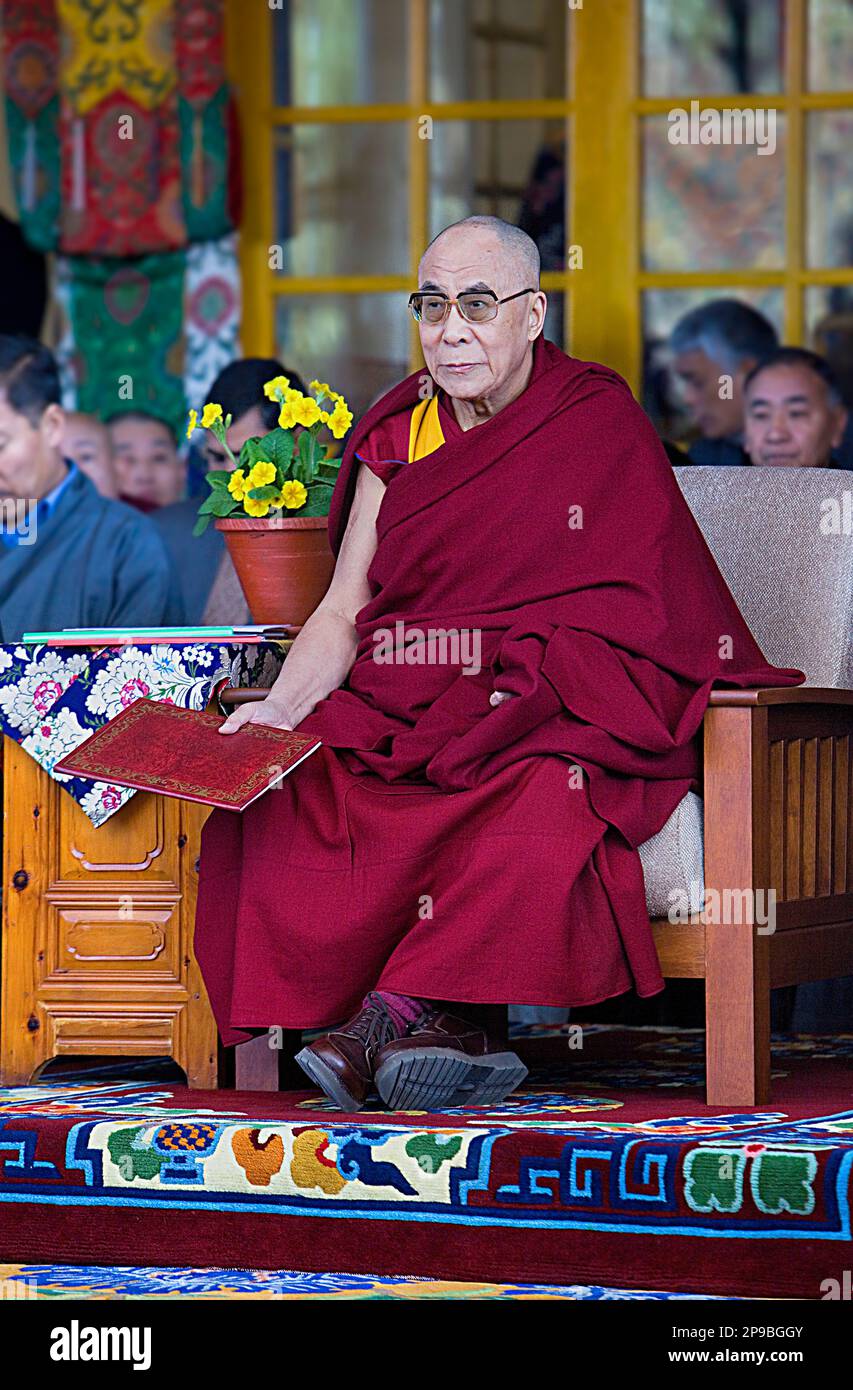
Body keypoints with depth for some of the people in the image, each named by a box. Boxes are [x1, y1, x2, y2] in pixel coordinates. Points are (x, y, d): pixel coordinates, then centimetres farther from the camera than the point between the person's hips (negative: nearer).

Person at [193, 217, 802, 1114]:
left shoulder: (597, 420, 5)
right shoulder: (397, 437, 16)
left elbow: (639, 614, -1)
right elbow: (344, 612, 12)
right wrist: (282, 707, -8)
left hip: (548, 725, -4)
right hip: (397, 720, 4)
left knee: (542, 808, -38)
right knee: (283, 804, -27)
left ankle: (395, 1014, -37)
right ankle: (445, 1034, -34)